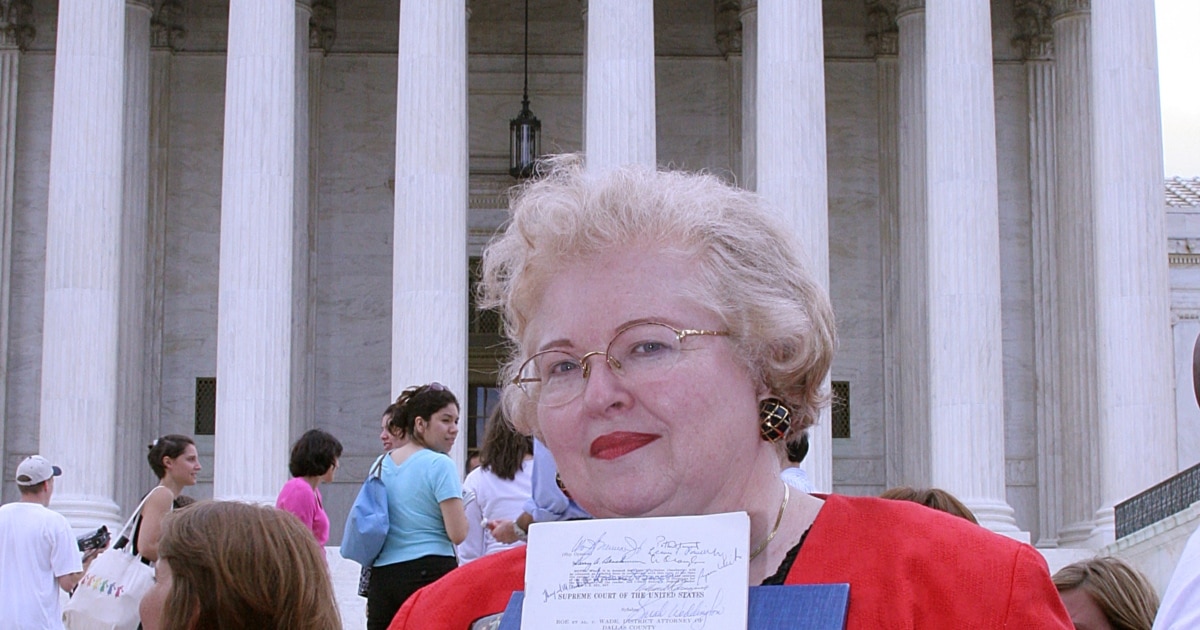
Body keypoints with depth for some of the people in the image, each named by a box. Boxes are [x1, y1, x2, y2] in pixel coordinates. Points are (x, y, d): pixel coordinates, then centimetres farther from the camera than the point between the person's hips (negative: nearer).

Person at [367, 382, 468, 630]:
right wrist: (459, 500, 6)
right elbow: (457, 534, -11)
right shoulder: (440, 465, -8)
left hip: (381, 575, 6)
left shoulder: (382, 464, 13)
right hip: (430, 572, -6)